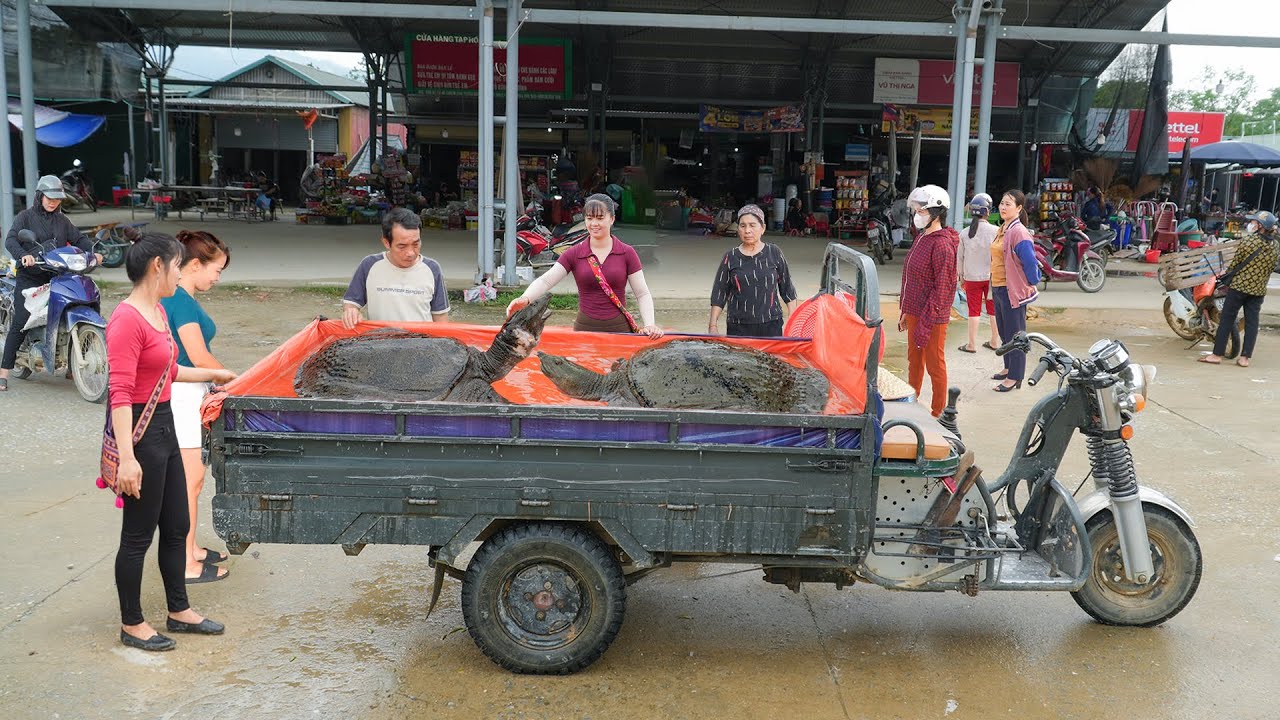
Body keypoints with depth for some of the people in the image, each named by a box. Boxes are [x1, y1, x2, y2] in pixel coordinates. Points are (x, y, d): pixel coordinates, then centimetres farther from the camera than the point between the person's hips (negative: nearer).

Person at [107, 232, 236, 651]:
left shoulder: (157, 312, 9)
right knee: (138, 535, 4)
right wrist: (126, 458, -27)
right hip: (140, 432, -10)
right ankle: (131, 625, 20)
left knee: (177, 527, 18)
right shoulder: (127, 320, -20)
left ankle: (179, 611, 32)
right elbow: (120, 392, -24)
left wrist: (212, 375, 31)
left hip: (163, 427, 10)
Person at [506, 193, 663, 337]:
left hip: (619, 329, 0)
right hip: (585, 329, 1)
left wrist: (649, 325, -13)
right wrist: (525, 299, -28)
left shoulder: (627, 253, 1)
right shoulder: (574, 254, 3)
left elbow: (643, 295, 2)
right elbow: (545, 281, -9)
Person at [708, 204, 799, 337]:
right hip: (738, 327, 0)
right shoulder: (731, 257, 6)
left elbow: (787, 289, 11)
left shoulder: (774, 253, 6)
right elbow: (718, 295, 9)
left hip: (771, 325, 0)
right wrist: (713, 326, 3)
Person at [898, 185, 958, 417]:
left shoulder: (942, 245, -18)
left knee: (934, 365, 3)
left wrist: (926, 323, -21)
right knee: (914, 361, 19)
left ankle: (938, 414, 15)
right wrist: (906, 312, 18)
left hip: (932, 318, -9)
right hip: (914, 312, 9)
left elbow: (942, 288, -20)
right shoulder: (921, 239, 11)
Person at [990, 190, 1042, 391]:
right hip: (998, 288, 9)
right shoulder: (1002, 230, 10)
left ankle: (1015, 377, 6)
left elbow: (1030, 262, -20)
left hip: (1013, 290, -9)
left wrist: (1032, 283, -9)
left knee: (1014, 334, -1)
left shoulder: (1019, 232, -18)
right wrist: (994, 287, 18)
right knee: (1003, 331, 19)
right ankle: (1009, 368, 34)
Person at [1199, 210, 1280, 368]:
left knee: (1227, 319, 1)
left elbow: (1235, 262, -6)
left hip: (1239, 285, -4)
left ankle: (1217, 354, 1)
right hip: (1259, 289, 4)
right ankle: (1245, 357, 7)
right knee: (1251, 322, 8)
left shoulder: (1248, 240, -12)